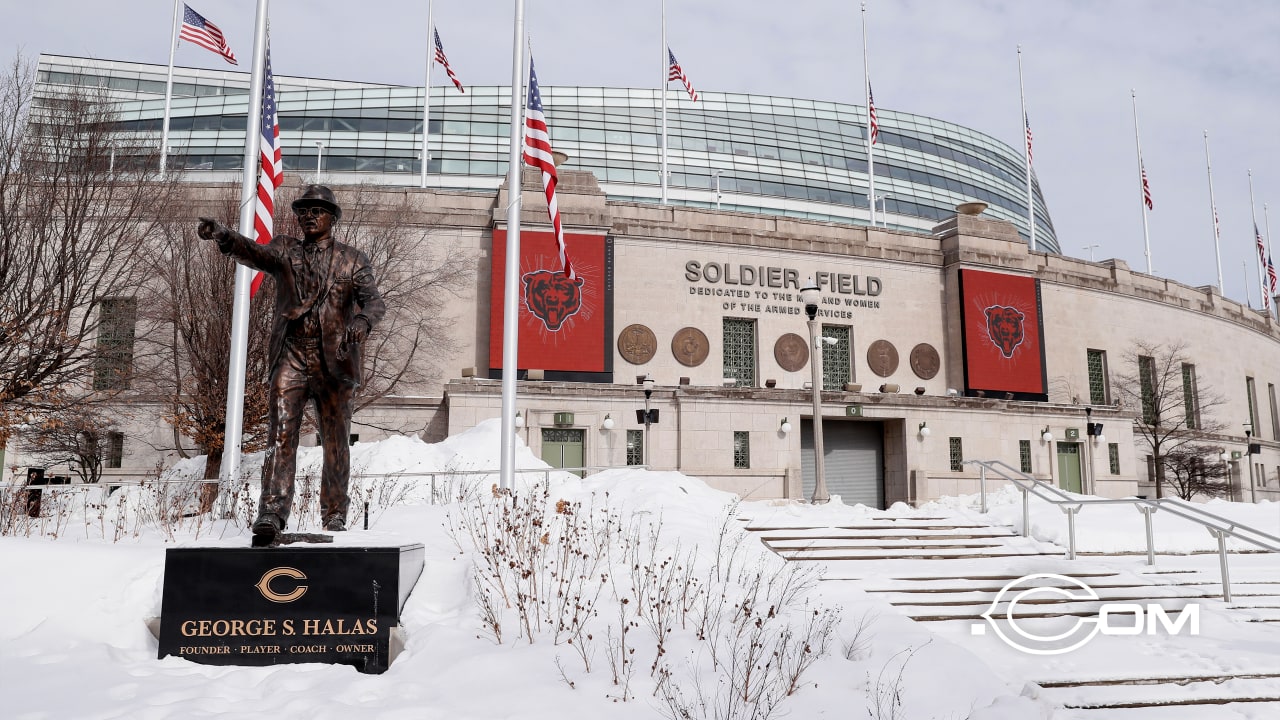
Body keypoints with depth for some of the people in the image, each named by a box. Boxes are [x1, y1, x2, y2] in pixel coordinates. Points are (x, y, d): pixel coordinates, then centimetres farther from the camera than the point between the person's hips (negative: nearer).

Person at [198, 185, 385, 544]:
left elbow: (374, 301, -5)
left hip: (334, 362, 0)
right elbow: (252, 251, -6)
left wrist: (362, 322, -28)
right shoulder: (285, 250, 15)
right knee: (280, 434, -13)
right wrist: (221, 234, -28)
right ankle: (271, 514, -16)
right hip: (291, 357, 0)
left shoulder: (352, 260, 10)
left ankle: (335, 520, 17)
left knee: (335, 444, 7)